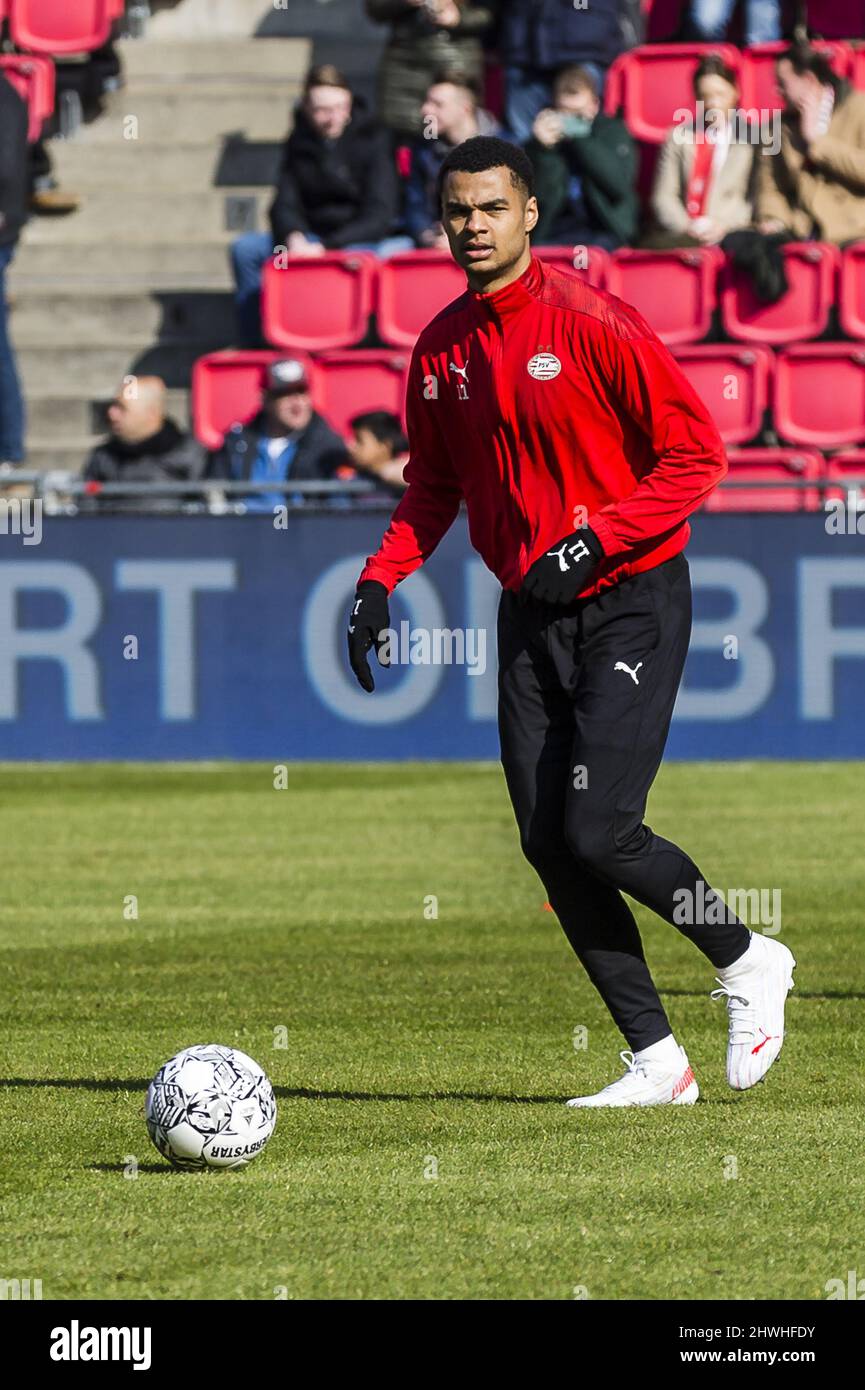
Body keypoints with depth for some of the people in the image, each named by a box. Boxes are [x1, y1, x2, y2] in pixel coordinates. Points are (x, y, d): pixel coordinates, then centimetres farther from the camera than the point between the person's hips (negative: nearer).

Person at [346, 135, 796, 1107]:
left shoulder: (594, 324, -13)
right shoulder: (440, 349, 6)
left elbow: (695, 453, -12)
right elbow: (434, 486, 19)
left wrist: (590, 542, -19)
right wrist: (380, 581, 4)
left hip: (631, 600, -6)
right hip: (530, 615, 6)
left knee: (597, 831, -15)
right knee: (548, 844, 0)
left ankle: (745, 962, 11)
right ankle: (655, 1060, 9)